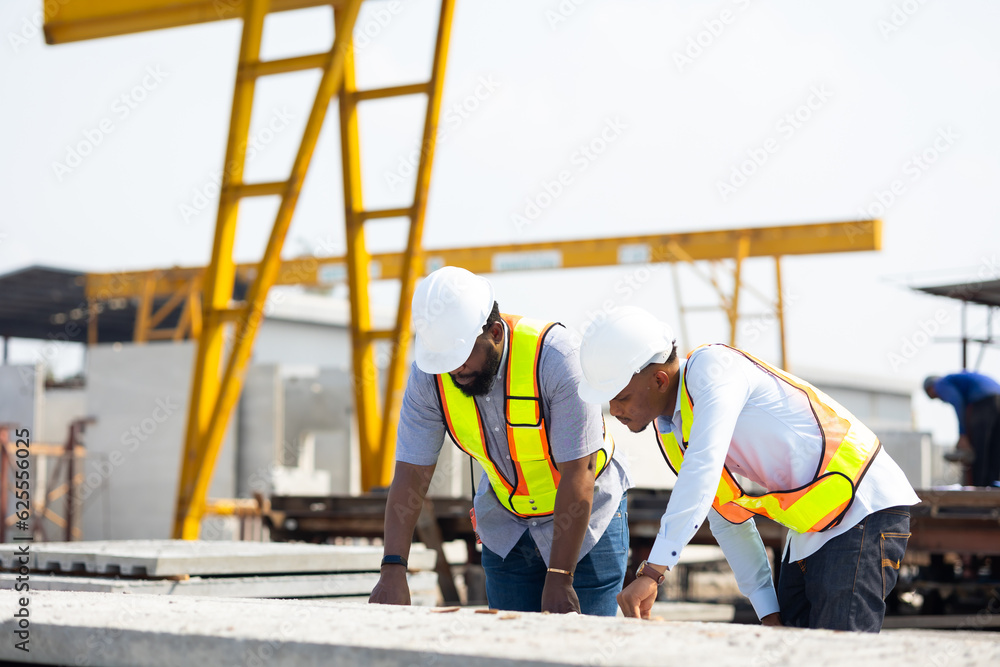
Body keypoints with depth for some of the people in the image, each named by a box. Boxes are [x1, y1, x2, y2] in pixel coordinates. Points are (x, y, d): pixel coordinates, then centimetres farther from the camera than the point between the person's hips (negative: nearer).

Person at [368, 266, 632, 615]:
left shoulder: (555, 355, -29)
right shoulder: (429, 376, -16)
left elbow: (578, 474, -28)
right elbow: (410, 474, -16)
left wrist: (559, 577, -28)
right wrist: (393, 570, -28)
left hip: (587, 517, -4)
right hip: (506, 524, 4)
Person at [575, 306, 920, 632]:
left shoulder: (713, 366, -19)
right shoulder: (669, 431, 7)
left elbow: (703, 470, -32)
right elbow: (727, 519, 13)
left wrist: (652, 571, -38)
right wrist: (768, 611, 8)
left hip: (865, 510, -9)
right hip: (811, 528, 9)